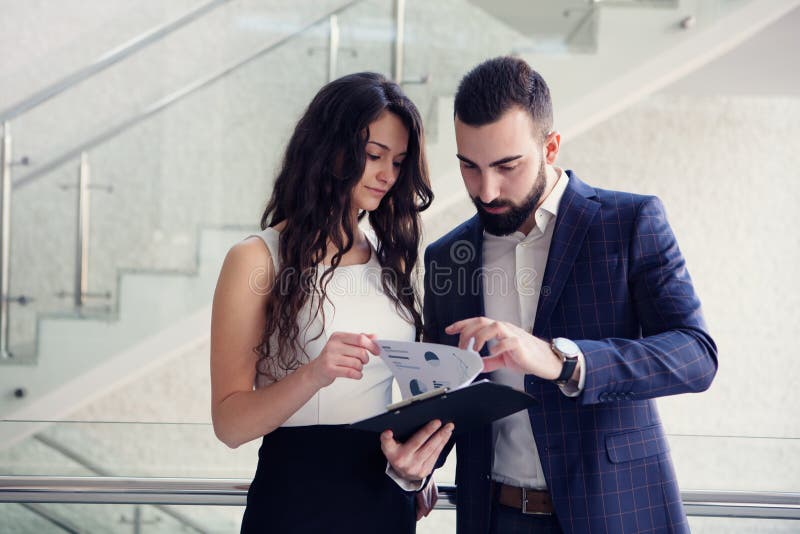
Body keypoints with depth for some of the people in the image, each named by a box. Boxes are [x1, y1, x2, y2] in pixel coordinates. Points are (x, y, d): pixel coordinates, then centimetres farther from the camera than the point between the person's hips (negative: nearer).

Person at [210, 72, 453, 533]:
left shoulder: (392, 260, 8)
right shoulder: (258, 260, -8)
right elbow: (230, 424, -12)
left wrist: (410, 460, -2)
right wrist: (314, 376, -27)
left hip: (387, 496, 5)